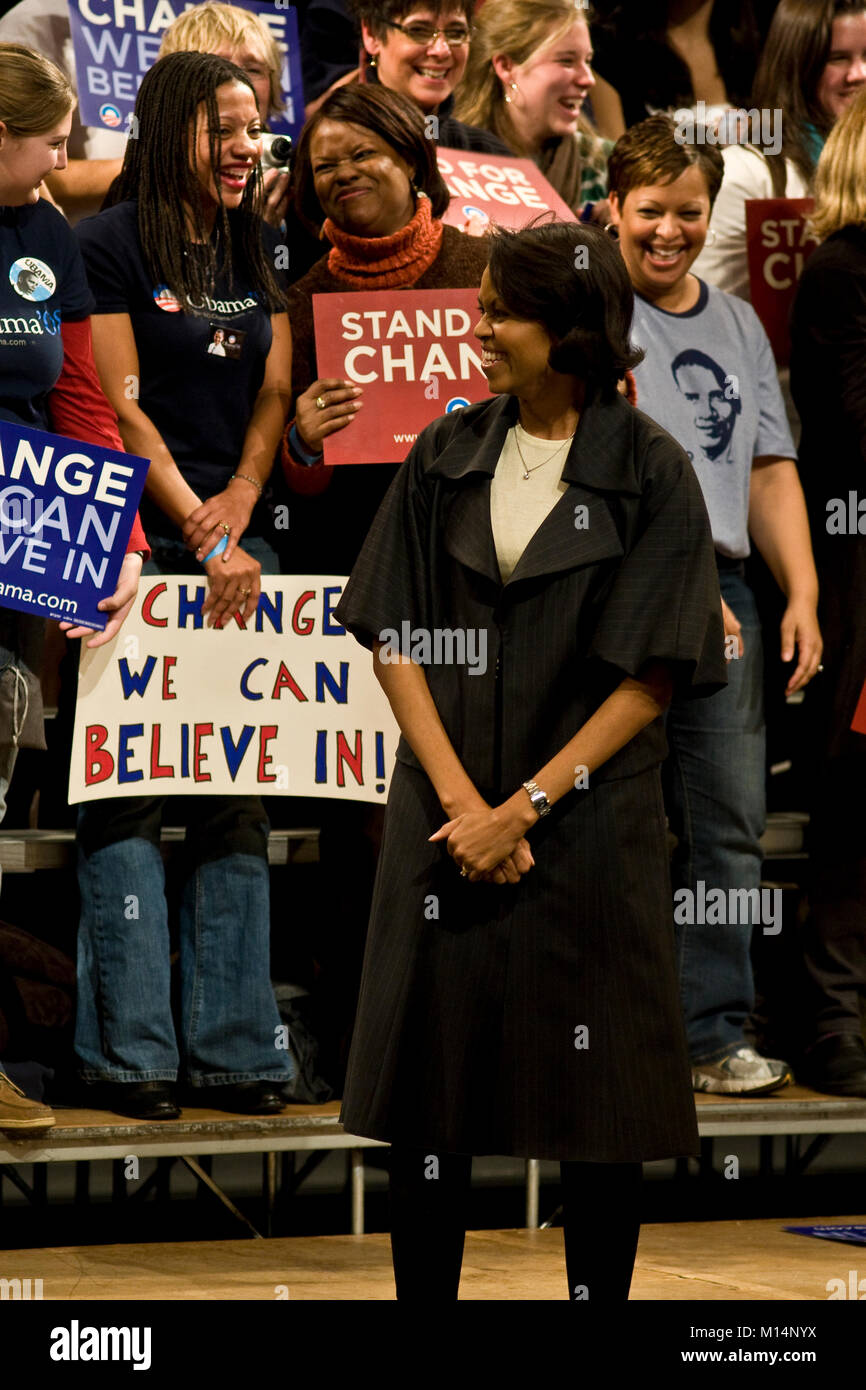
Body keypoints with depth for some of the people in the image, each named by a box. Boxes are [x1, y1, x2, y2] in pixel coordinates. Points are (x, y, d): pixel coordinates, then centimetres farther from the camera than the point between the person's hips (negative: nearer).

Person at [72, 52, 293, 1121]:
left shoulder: (260, 251, 16)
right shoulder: (110, 245, -3)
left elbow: (275, 390, 14)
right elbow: (119, 407, -7)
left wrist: (239, 504, -4)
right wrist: (201, 539, -11)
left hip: (237, 541, 6)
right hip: (134, 541, -6)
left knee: (238, 795, 3)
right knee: (127, 795, -5)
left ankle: (231, 1049, 6)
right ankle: (129, 1053, -4)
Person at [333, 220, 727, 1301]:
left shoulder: (650, 474, -5)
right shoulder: (446, 458, 5)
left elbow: (651, 678, -8)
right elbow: (394, 642, 3)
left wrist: (524, 806, -13)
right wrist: (458, 796, -9)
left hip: (587, 821, -3)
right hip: (448, 814, 3)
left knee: (595, 1099, 3)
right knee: (427, 1089, 4)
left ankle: (598, 1301, 13)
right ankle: (424, 1297, 13)